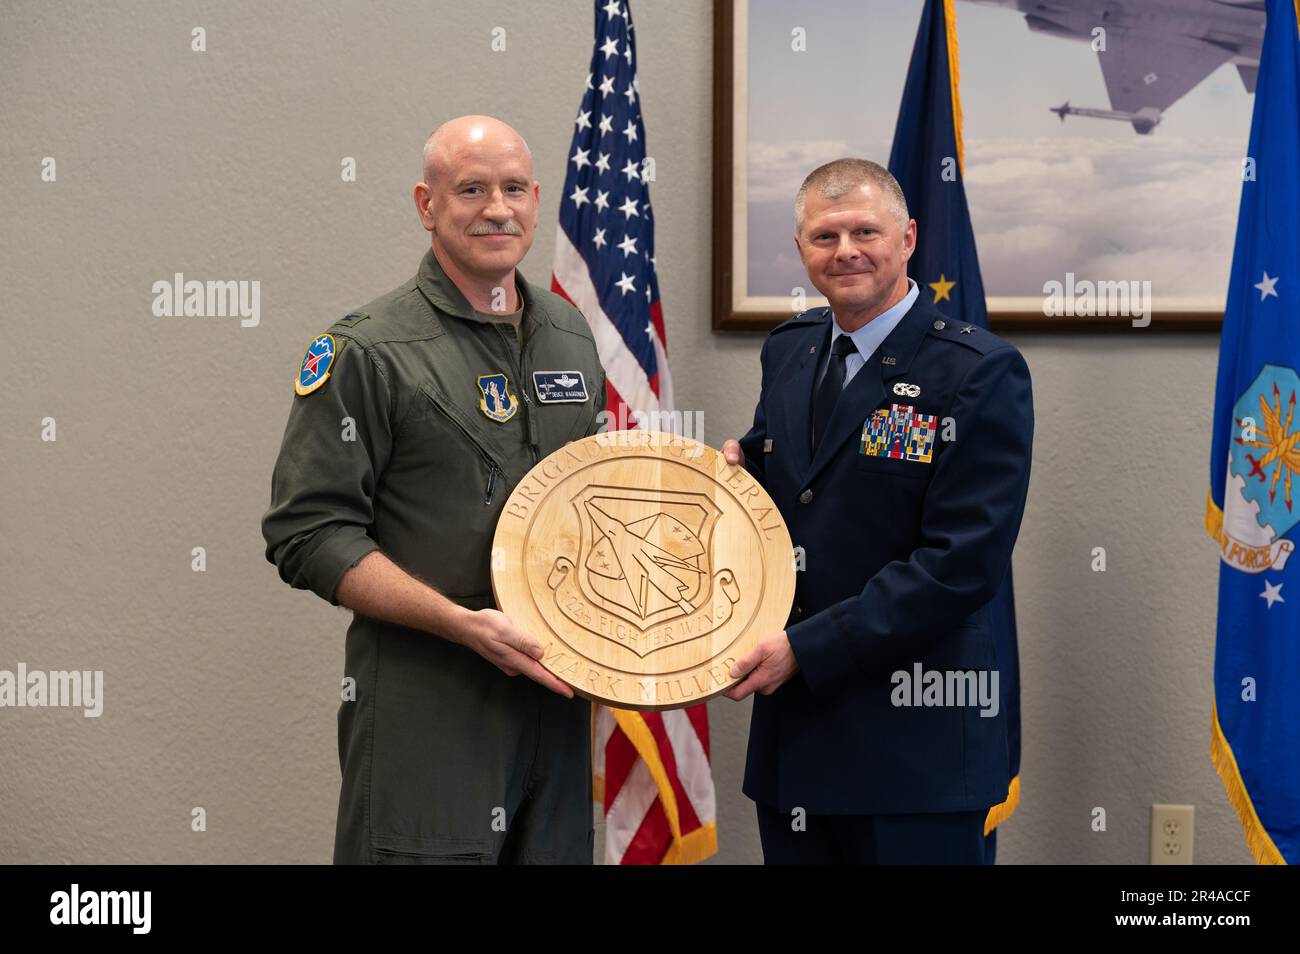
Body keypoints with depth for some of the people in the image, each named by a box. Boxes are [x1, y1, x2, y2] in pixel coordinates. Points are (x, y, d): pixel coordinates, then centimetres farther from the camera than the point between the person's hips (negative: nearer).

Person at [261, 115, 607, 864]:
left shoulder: (570, 332, 11)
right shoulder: (369, 351, -9)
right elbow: (308, 535, -13)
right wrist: (464, 625, -21)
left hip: (555, 687, 6)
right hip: (427, 708, -6)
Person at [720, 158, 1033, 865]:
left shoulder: (981, 373, -11)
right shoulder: (788, 350, 10)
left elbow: (962, 562, -17)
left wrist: (808, 648, -18)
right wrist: (741, 465, 0)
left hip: (913, 741, -6)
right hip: (790, 726, 6)